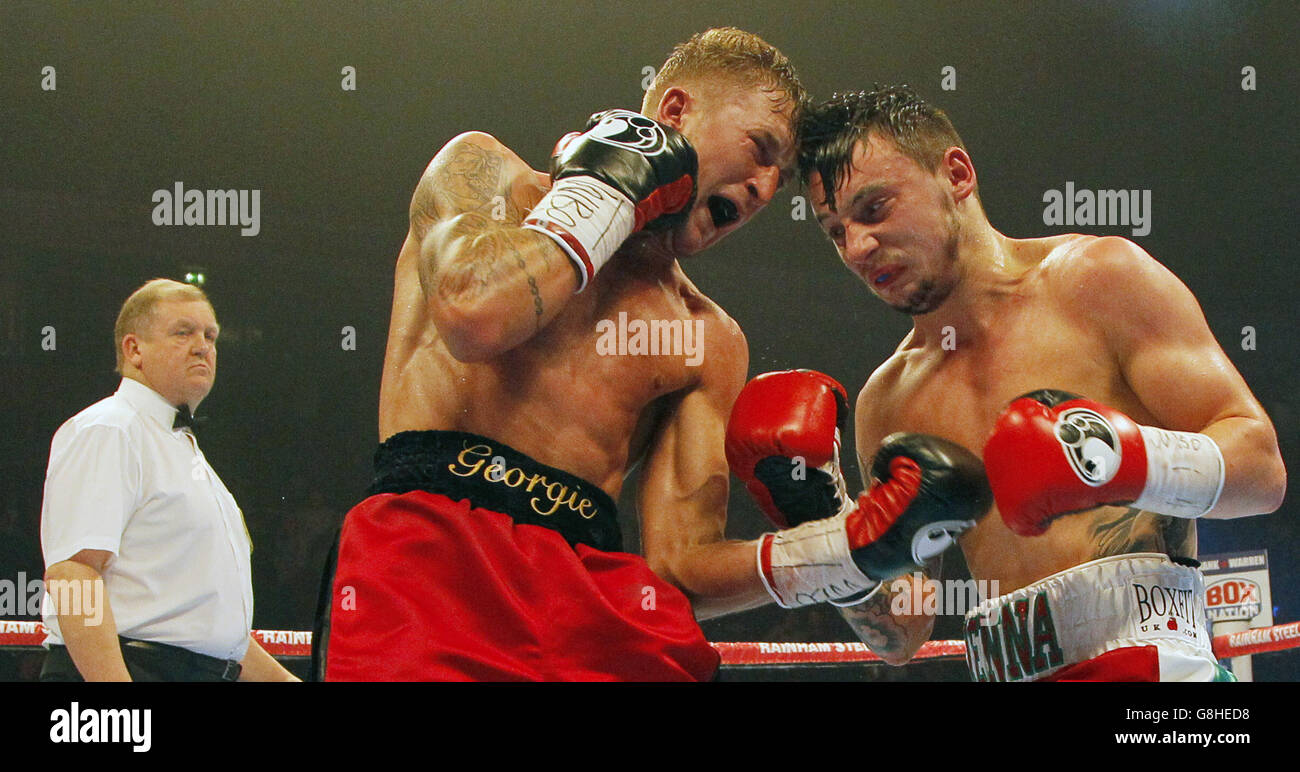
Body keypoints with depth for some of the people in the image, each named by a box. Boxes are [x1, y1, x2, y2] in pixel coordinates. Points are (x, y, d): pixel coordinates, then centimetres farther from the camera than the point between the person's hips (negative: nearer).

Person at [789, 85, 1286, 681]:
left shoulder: (1099, 280, 7)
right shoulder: (885, 402, 20)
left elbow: (1262, 468, 0)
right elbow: (902, 636, 22)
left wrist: (1124, 460, -18)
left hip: (1142, 658, -7)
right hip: (997, 668, 7)